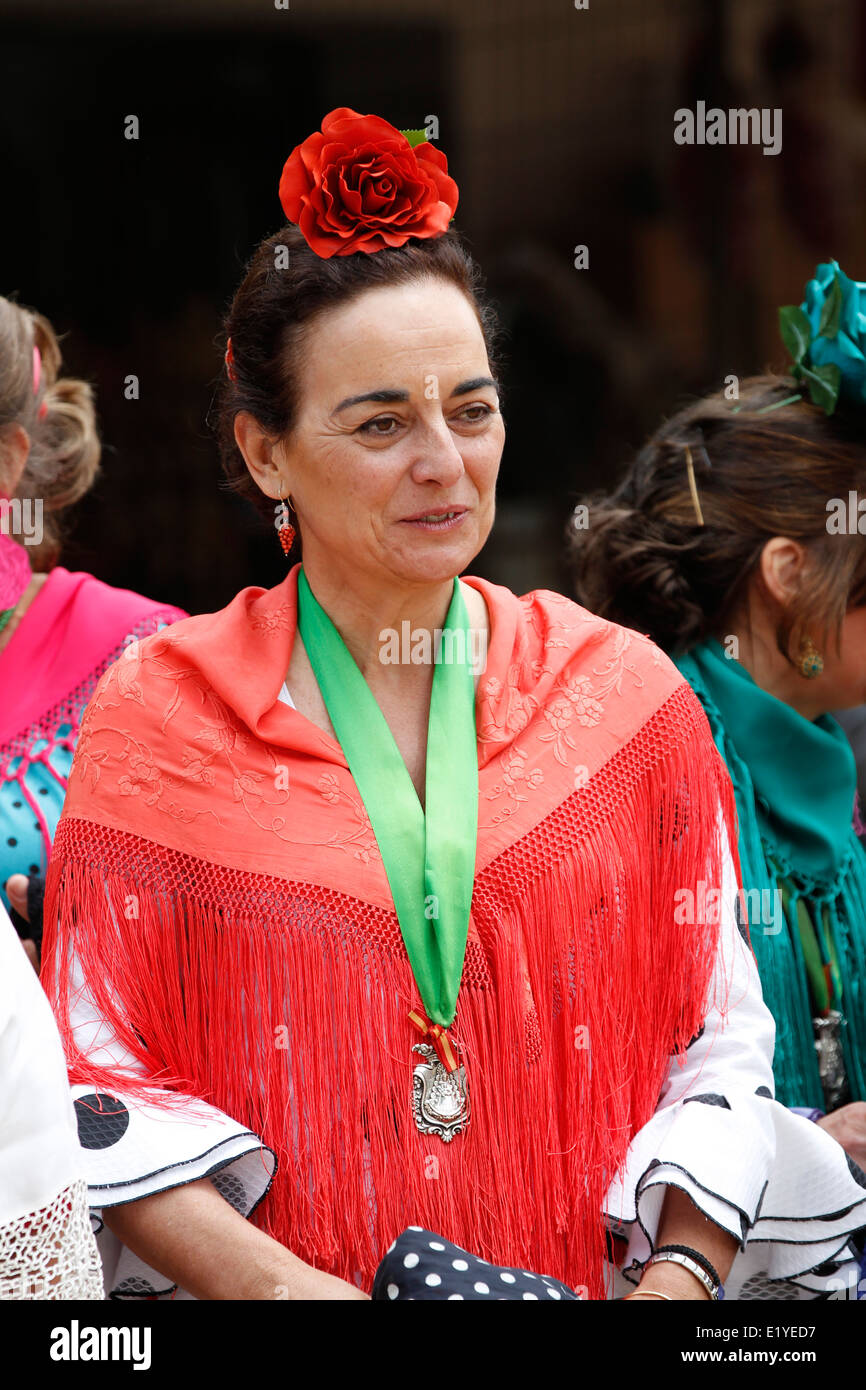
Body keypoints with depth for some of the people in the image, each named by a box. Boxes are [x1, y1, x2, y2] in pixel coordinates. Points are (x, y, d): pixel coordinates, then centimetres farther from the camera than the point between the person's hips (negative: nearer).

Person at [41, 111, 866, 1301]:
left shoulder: (625, 698, 0)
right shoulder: (157, 715, -4)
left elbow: (718, 1046, 0)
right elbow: (103, 1084, -7)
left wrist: (683, 1271, -16)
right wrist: (287, 1288, -21)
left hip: (593, 1282, 2)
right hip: (251, 1291, -1)